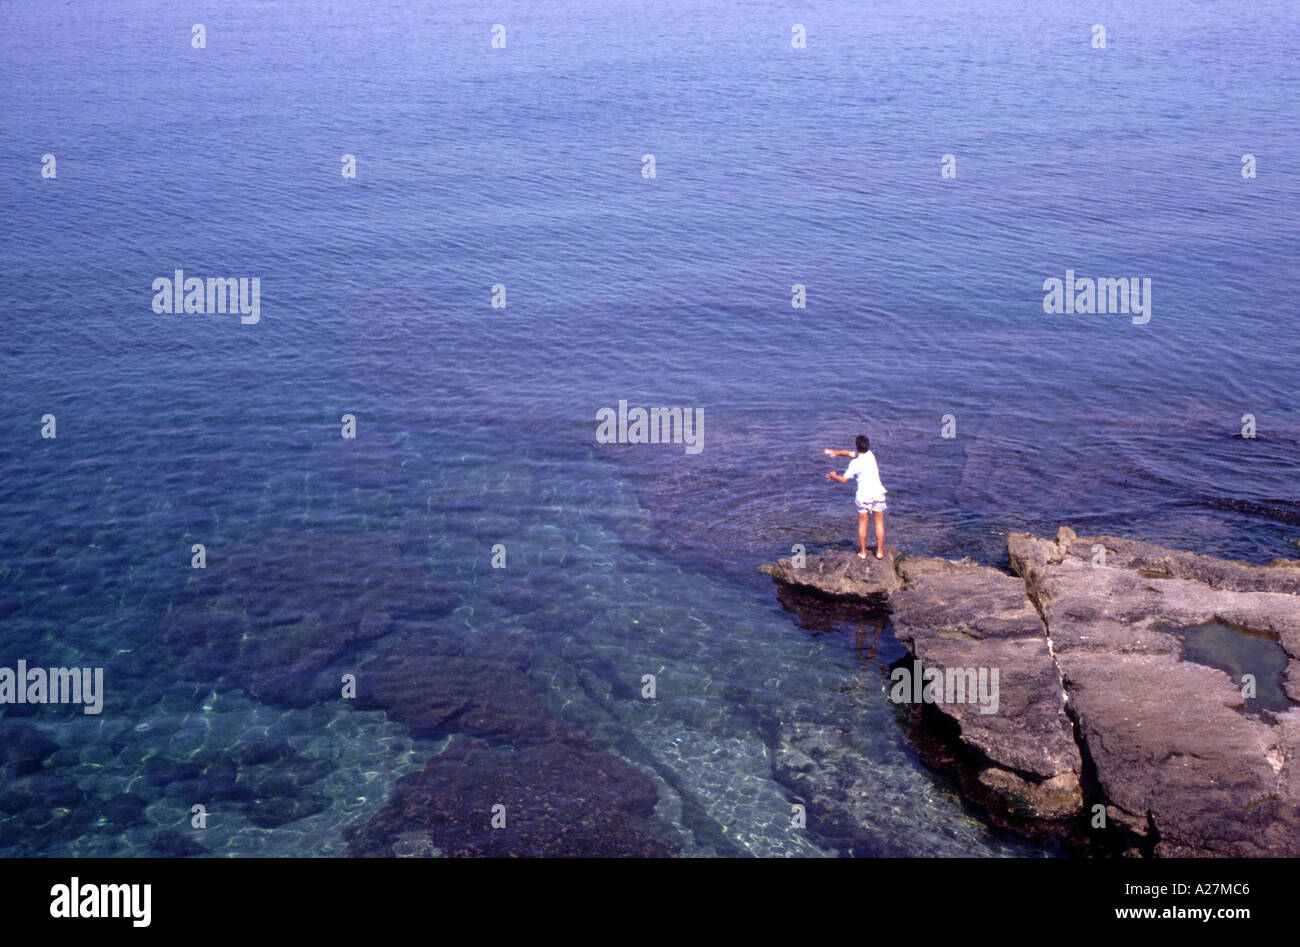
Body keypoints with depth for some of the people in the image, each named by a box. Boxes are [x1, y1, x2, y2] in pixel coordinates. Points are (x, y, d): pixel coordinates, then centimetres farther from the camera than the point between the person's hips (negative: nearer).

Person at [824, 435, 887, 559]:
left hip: (864, 495, -3)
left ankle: (863, 552, 16)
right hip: (878, 493, 3)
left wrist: (833, 476, 15)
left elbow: (844, 480, -3)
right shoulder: (870, 455, -1)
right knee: (879, 523, 11)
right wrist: (836, 453, -2)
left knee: (862, 524, 10)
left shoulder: (854, 464, -15)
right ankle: (879, 552, 15)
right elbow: (849, 453, 10)